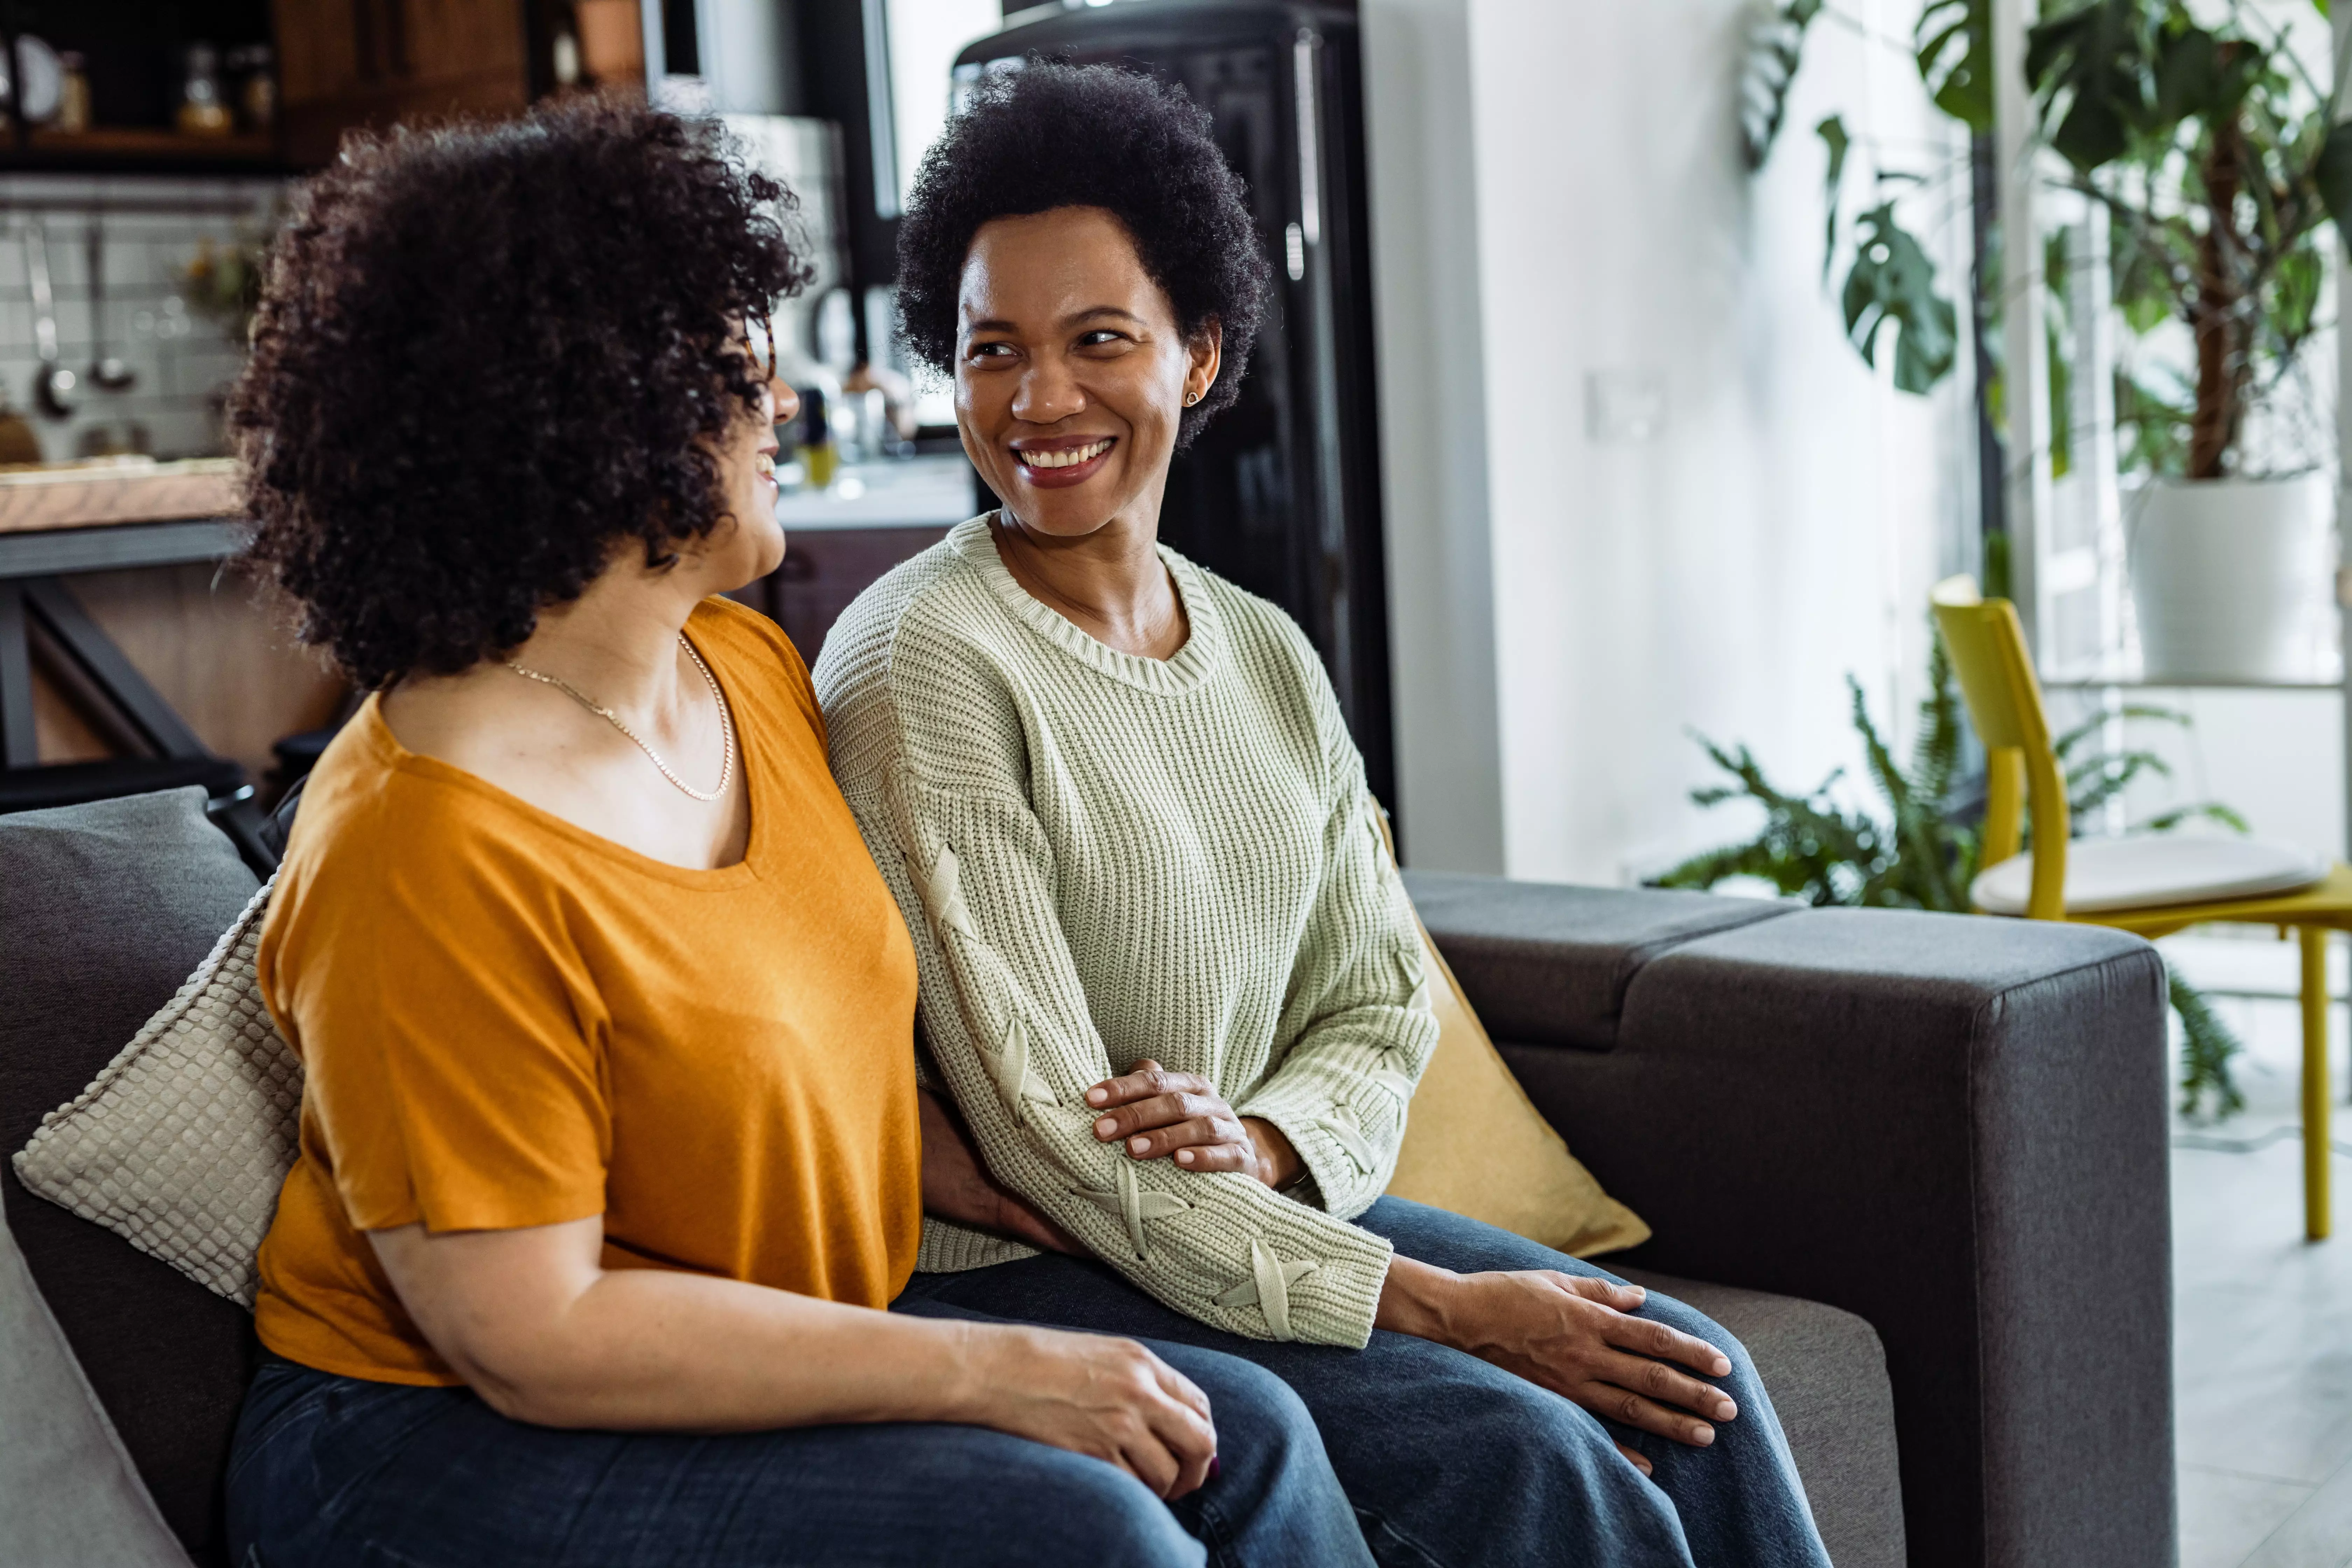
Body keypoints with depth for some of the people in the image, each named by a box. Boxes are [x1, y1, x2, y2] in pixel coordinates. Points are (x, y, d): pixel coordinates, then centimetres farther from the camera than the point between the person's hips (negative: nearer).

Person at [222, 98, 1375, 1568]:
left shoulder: (750, 668, 2)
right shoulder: (430, 852, -25)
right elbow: (532, 1337, -24)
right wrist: (993, 1372, -24)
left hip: (753, 1367, 8)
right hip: (455, 1440, -7)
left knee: (1241, 1439, -7)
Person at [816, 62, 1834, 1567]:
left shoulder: (1267, 655, 7)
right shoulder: (921, 665, -16)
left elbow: (1380, 1009, 11)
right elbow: (1044, 1140, -19)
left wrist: (1265, 1137, -14)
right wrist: (1438, 1306, -20)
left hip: (1264, 1207, 7)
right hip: (1009, 1272, -6)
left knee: (1694, 1383, -10)